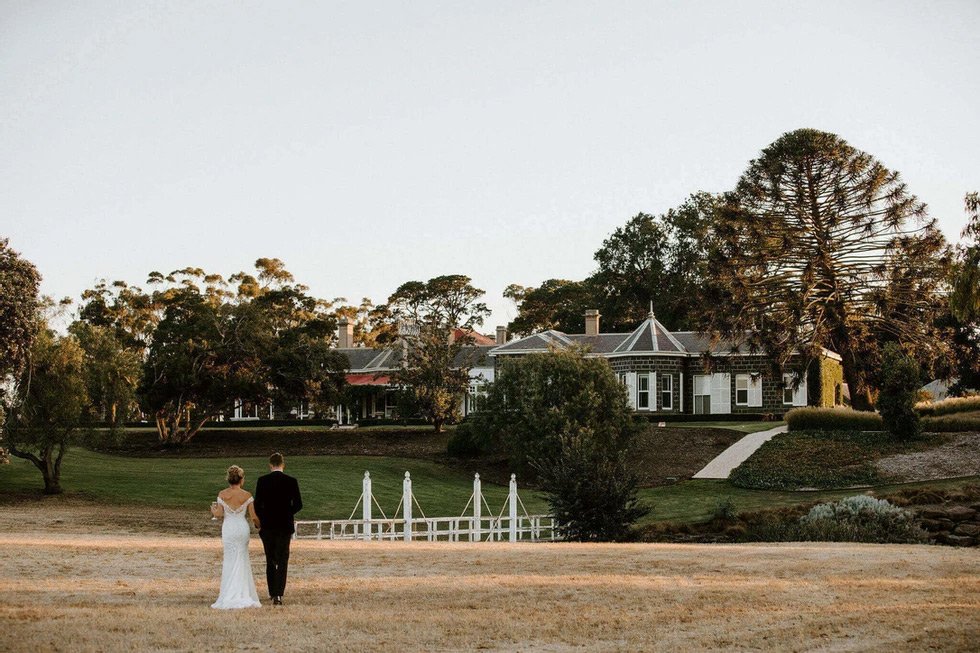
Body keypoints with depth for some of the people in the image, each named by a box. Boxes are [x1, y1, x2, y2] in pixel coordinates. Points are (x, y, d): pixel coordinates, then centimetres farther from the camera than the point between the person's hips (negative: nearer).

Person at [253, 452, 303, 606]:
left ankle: (272, 593, 21)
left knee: (270, 560, 15)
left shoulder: (262, 481, -5)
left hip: (267, 526, 1)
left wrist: (258, 523, 9)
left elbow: (257, 505, -5)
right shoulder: (291, 481, -6)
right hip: (285, 526, -1)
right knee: (282, 560, 1)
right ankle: (278, 594, -11)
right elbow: (298, 505, -3)